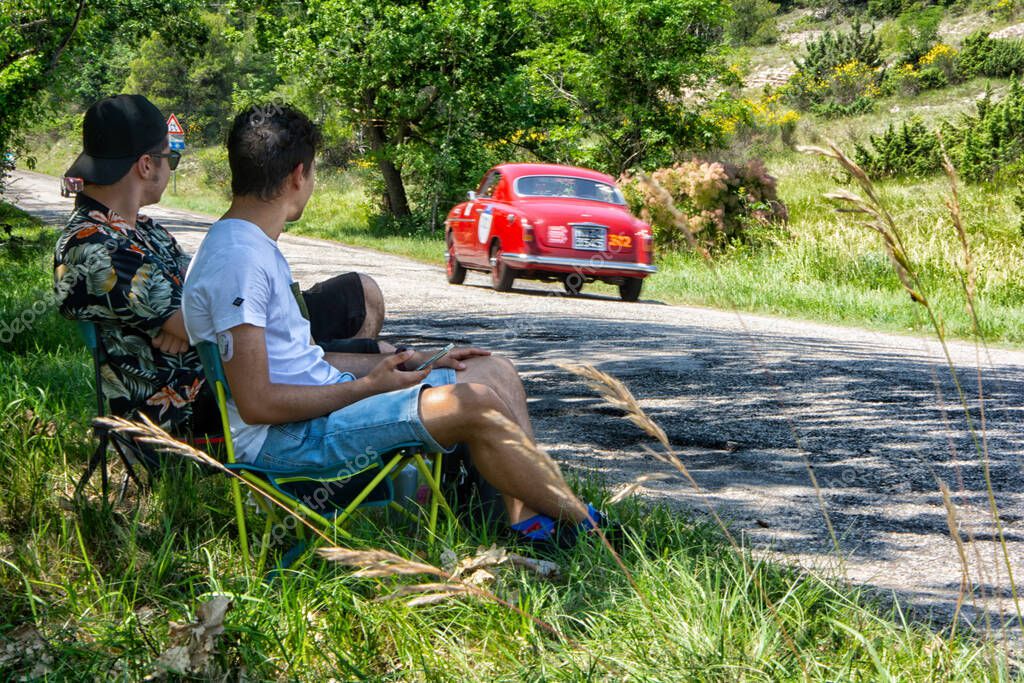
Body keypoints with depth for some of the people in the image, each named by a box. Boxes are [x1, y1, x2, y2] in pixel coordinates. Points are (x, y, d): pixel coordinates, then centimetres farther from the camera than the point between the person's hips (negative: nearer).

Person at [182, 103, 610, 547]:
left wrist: (418, 363, 12)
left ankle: (529, 519, -2)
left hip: (321, 400, 11)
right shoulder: (237, 259, -18)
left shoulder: (254, 247, 16)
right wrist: (368, 386, -12)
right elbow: (257, 403, -22)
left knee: (496, 372, 8)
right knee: (474, 403, -23)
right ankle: (583, 525, -7)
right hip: (285, 439, -11)